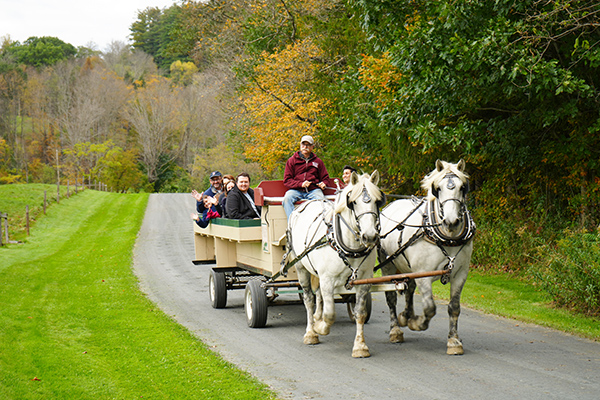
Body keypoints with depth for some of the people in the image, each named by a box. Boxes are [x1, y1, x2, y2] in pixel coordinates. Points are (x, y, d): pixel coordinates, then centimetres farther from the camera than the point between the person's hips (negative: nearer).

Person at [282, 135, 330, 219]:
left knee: (321, 199, -34)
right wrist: (300, 184, -11)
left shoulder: (318, 161, 21)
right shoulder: (292, 160, 14)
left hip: (313, 190, 1)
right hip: (296, 190, -1)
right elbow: (287, 180, 7)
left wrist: (324, 184, 0)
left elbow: (325, 177, 27)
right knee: (287, 198, -34)